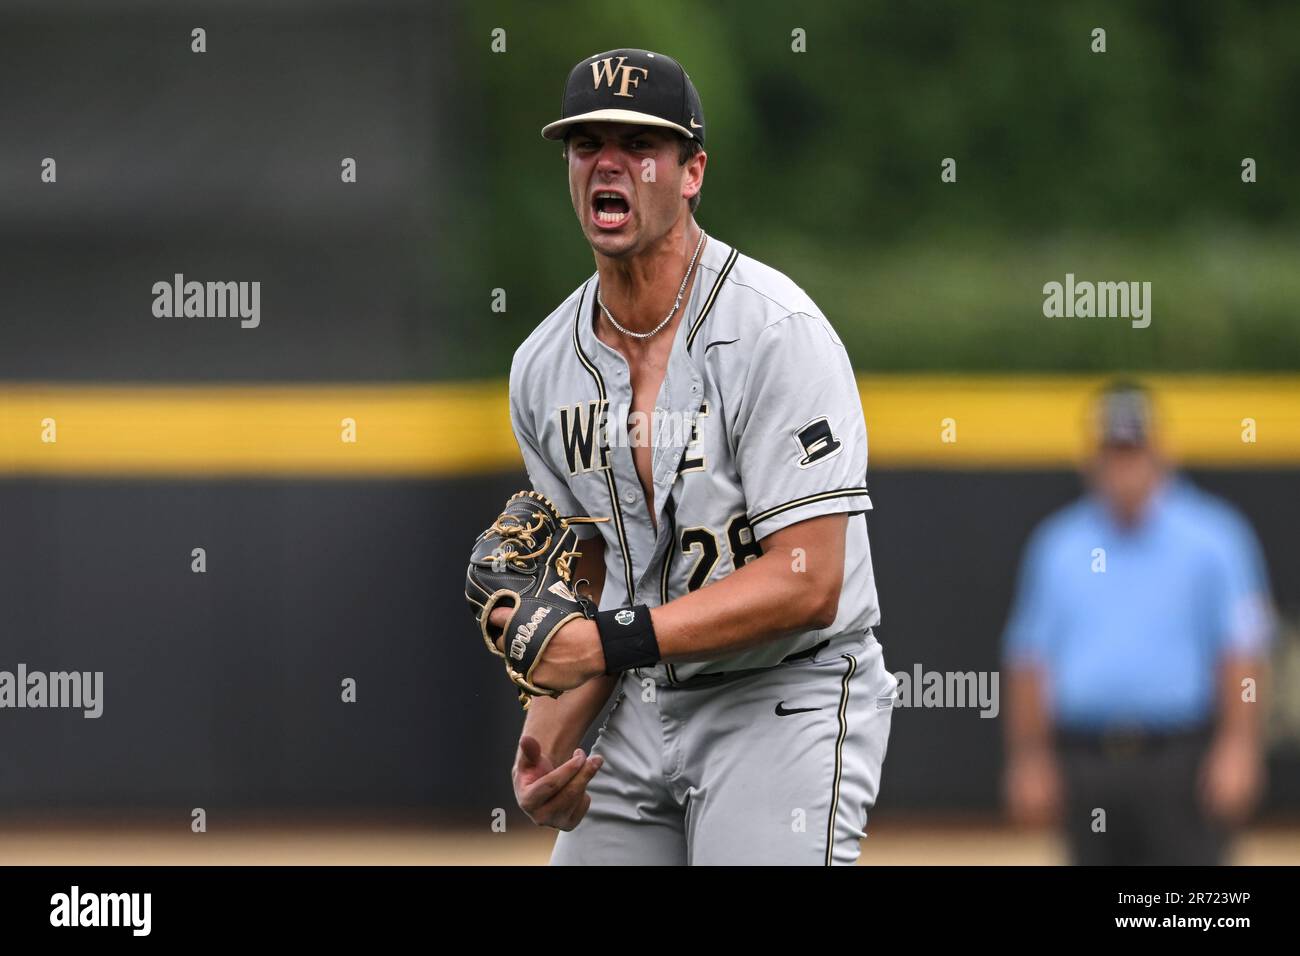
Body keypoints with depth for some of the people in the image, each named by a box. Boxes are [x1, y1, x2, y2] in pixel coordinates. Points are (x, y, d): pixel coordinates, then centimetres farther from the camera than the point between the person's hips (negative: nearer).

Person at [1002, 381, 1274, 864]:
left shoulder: (1211, 538, 1)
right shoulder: (1058, 546, 12)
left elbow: (1243, 651, -4)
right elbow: (1031, 658, 13)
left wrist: (1238, 747, -13)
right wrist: (1029, 760, 8)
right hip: (1086, 766, 4)